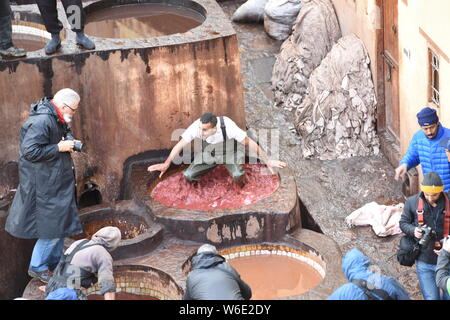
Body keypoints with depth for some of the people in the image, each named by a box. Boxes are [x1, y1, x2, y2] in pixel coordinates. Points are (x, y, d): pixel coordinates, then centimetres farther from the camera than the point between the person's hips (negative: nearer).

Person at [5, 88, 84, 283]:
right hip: (45, 185, -10)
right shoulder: (41, 121, -23)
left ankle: (55, 262, 31)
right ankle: (37, 267, 8)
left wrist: (69, 143, 4)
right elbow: (30, 151, -27)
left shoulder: (56, 120, 9)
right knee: (52, 225, -5)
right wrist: (59, 147, -22)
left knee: (60, 221, 18)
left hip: (58, 182, 10)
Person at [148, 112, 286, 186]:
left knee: (237, 175, -30)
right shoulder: (196, 127, -32)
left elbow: (249, 143, -28)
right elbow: (180, 145, -18)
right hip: (208, 153, 2)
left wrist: (268, 161, -24)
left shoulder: (228, 127, -39)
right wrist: (166, 164, -14)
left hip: (230, 152, -2)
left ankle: (243, 191, 6)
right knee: (188, 176, -16)